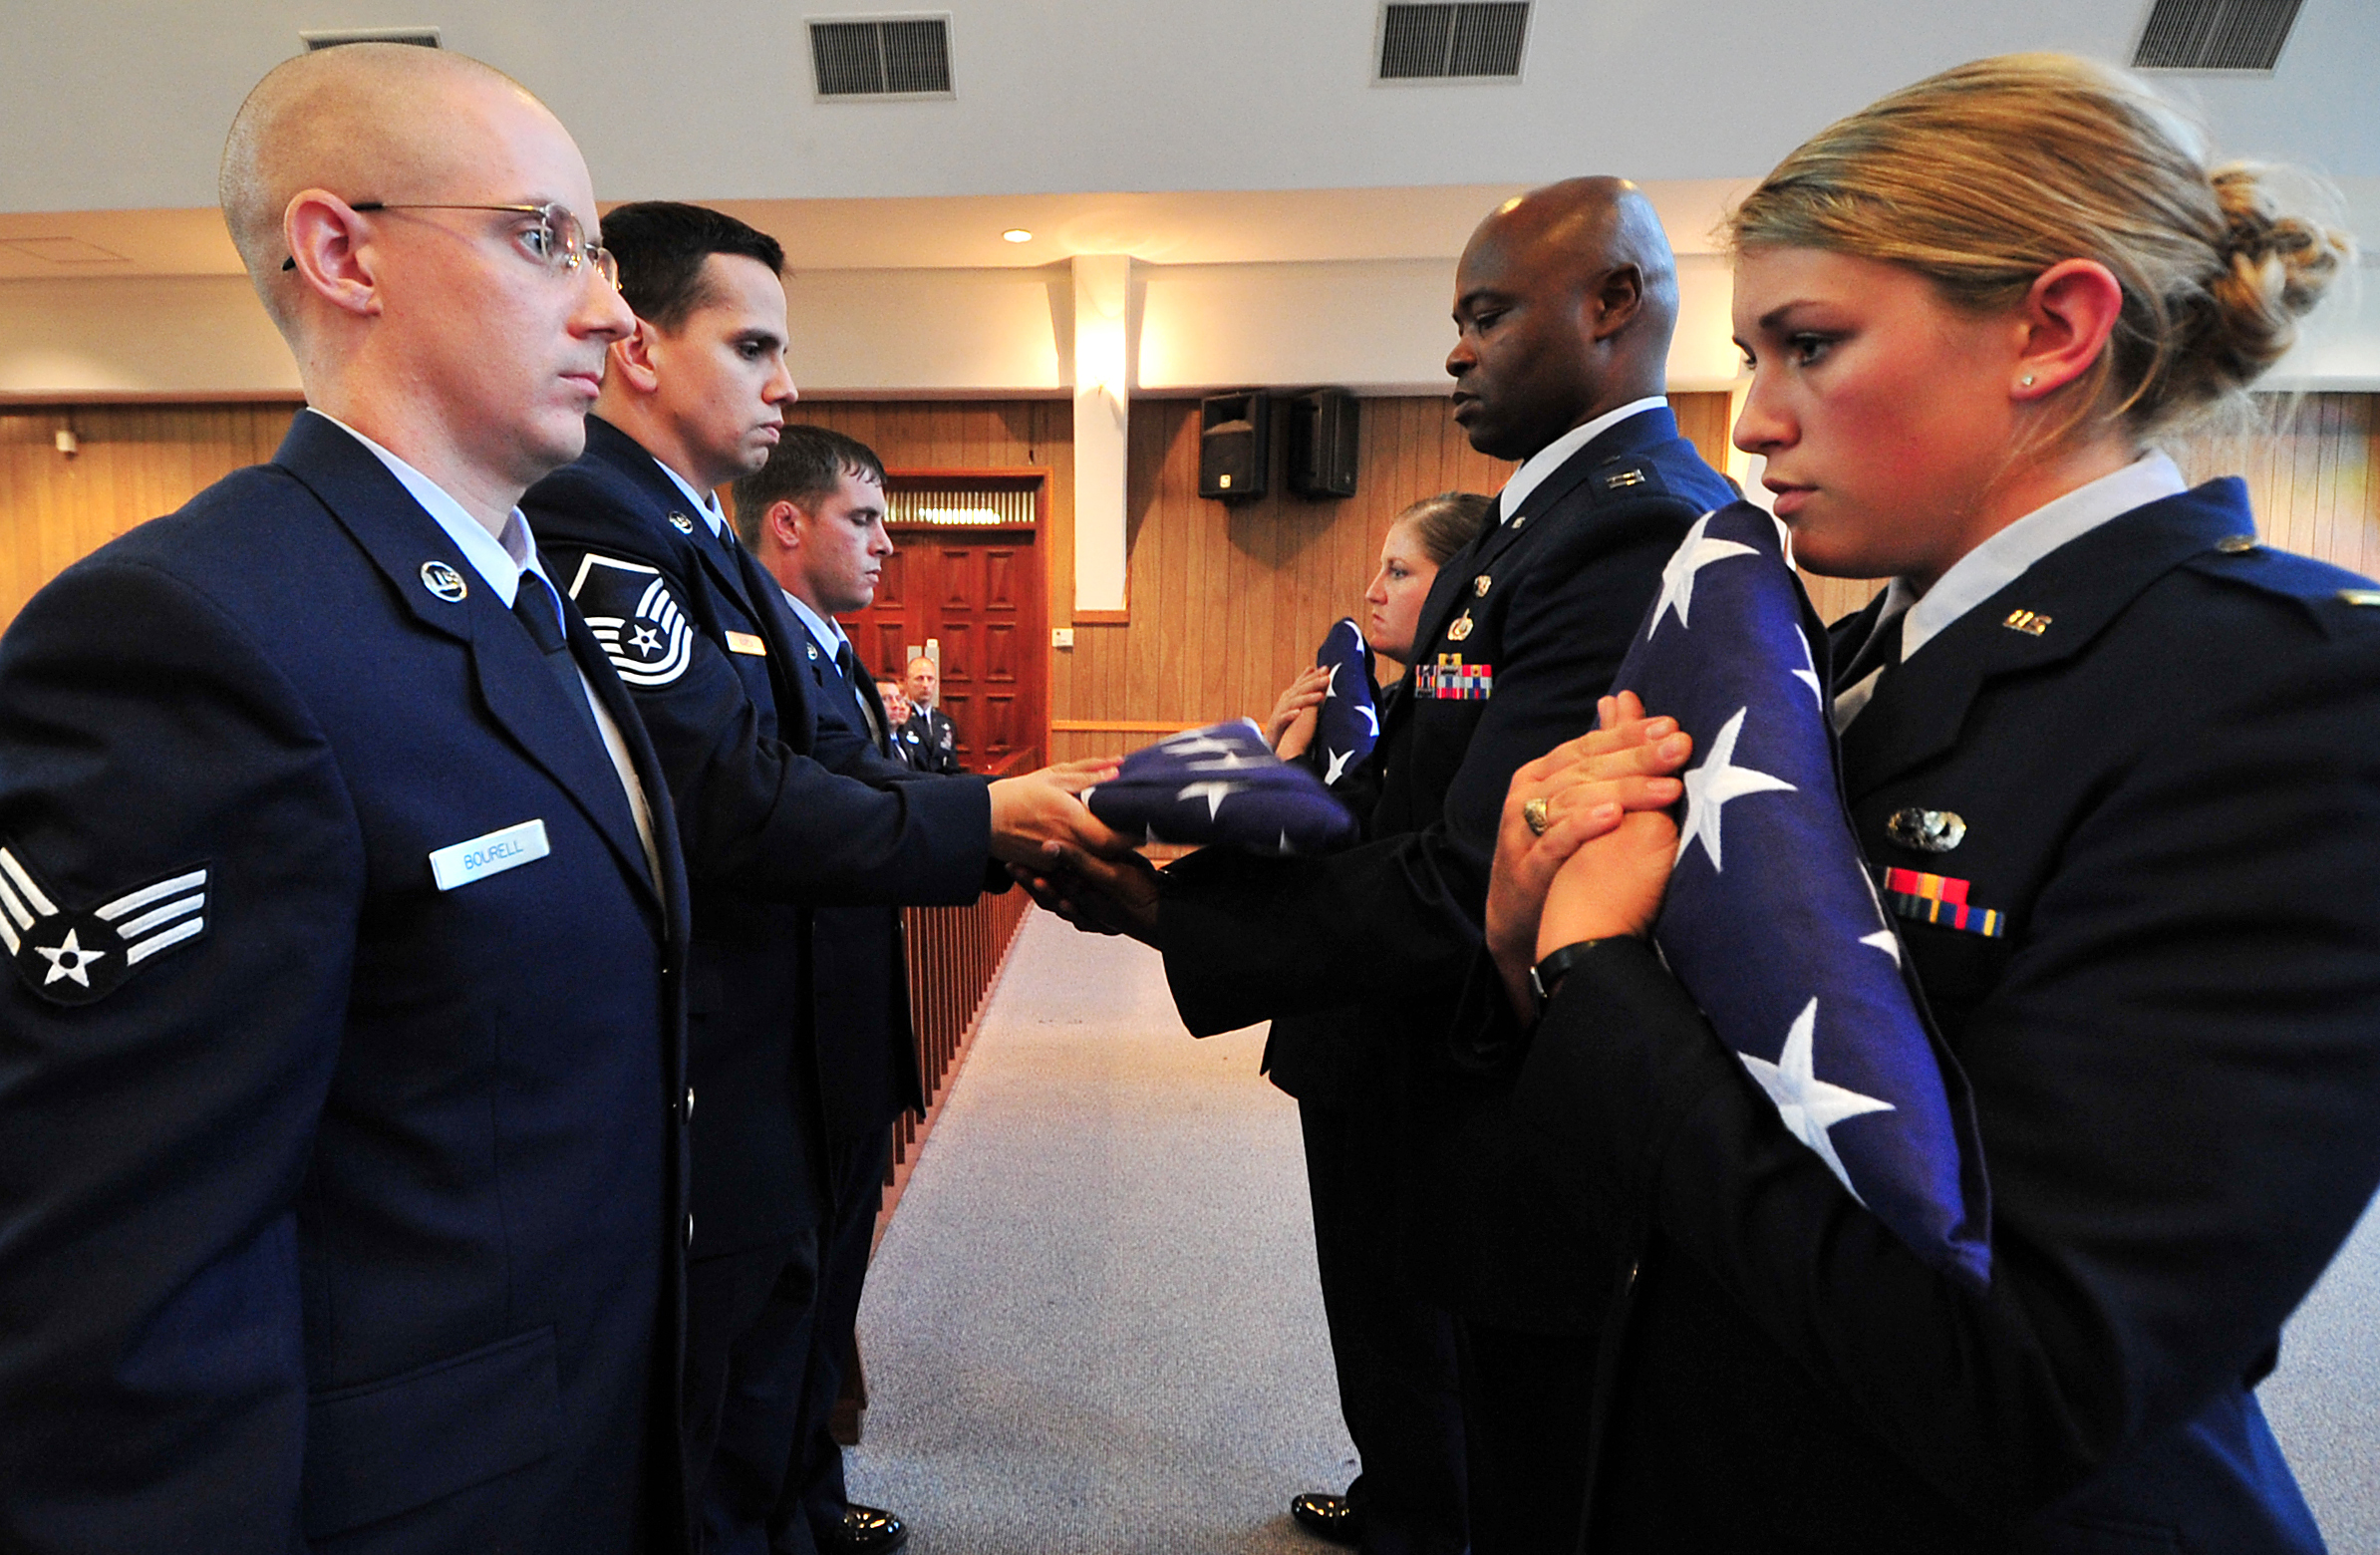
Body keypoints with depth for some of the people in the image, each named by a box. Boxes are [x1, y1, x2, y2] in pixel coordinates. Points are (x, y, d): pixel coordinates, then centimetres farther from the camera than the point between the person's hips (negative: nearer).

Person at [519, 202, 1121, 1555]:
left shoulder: (703, 543, 13)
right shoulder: (587, 519, -18)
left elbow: (830, 762, 4)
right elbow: (737, 803, -26)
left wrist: (1026, 814, -8)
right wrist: (985, 820, -20)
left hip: (766, 1084, 9)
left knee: (751, 1432, 26)